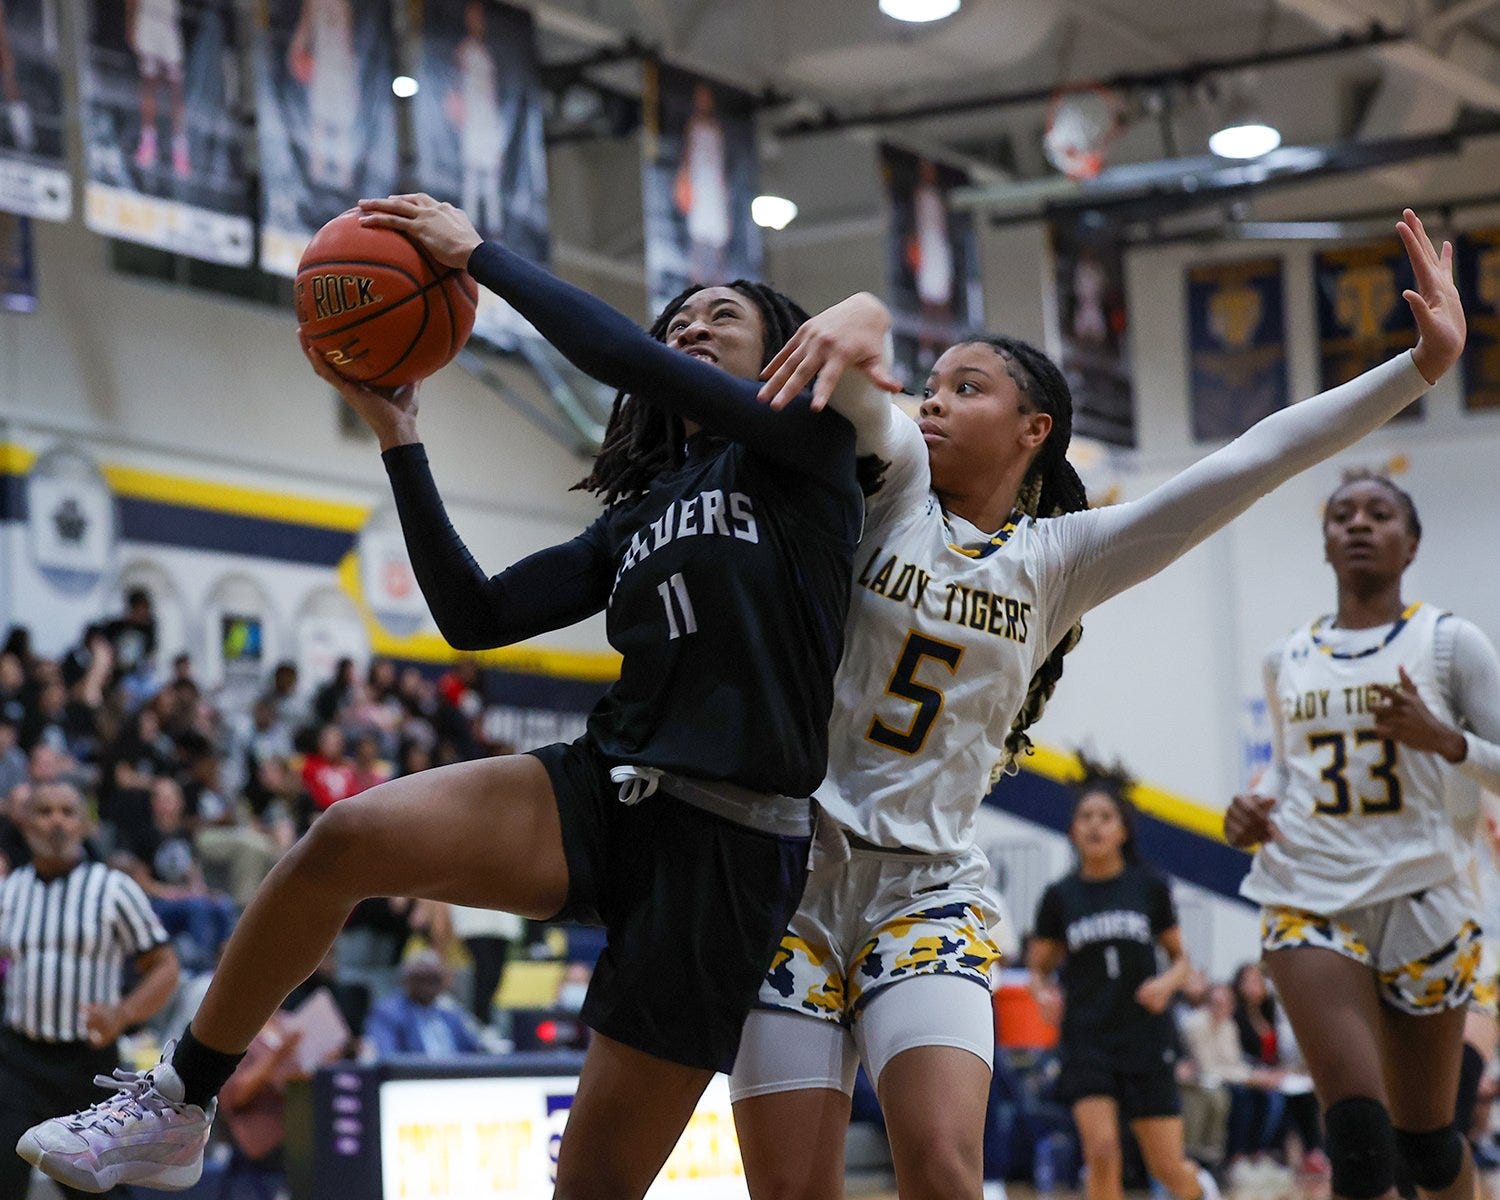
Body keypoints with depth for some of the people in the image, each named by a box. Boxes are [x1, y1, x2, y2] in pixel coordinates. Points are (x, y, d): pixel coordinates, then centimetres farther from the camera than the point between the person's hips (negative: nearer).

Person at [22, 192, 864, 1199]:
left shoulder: (807, 450, 4)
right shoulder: (640, 515, 23)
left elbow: (627, 360, -11)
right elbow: (476, 616, 14)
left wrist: (480, 254, -4)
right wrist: (400, 438, 11)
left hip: (732, 846, -5)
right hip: (606, 789, 5)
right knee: (350, 837, -21)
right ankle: (178, 1104, -7)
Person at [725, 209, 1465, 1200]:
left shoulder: (1058, 561, 7)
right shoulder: (894, 486, 5)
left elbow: (1247, 467, 0)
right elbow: (861, 394, -16)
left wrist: (1424, 364, -6)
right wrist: (859, 320, -42)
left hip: (929, 887, 1)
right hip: (793, 863, 0)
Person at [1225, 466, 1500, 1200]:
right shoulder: (1287, 660, 11)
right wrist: (1255, 809, 5)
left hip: (1421, 902, -1)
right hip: (1309, 899, 1)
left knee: (1424, 1133, 9)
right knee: (1357, 1129, -17)